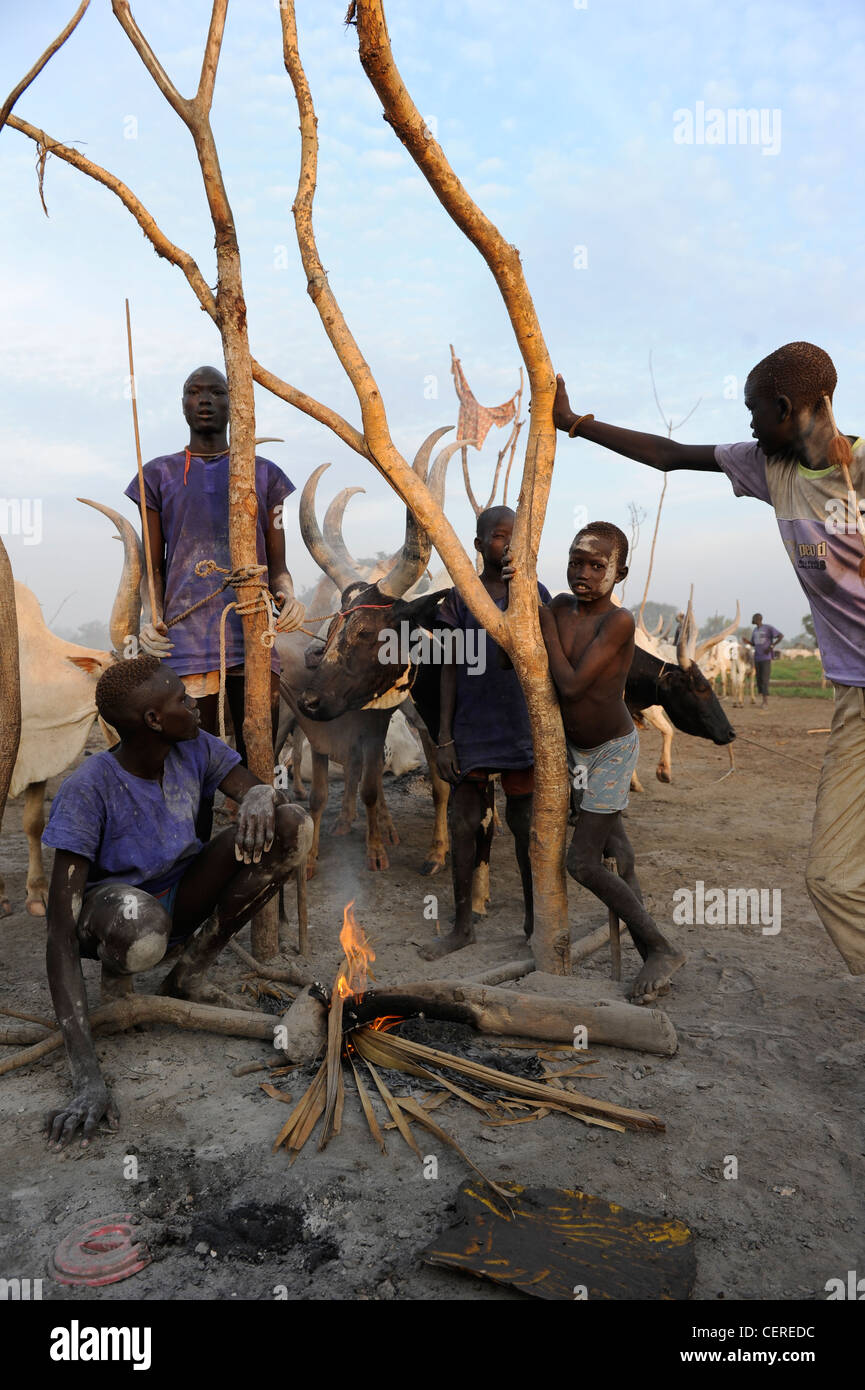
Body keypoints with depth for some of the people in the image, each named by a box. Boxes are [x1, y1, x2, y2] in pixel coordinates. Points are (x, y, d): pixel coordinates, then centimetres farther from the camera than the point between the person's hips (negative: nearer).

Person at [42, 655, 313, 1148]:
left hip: (181, 895, 5)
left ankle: (190, 974, -8)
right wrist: (88, 1076, -41)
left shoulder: (194, 748, -12)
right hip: (111, 904, -5)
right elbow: (62, 931, -32)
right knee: (140, 923, -45)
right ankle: (116, 974, -4)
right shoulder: (89, 788, -28)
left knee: (294, 826, -20)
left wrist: (261, 796, -39)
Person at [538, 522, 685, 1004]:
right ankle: (651, 954, 35)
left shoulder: (620, 622, -26)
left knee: (582, 864, -9)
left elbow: (572, 686, -29)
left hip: (613, 750, -7)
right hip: (577, 748, 7)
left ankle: (664, 950, 5)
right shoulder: (562, 605, -6)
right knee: (617, 855, 18)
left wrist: (549, 624, -21)